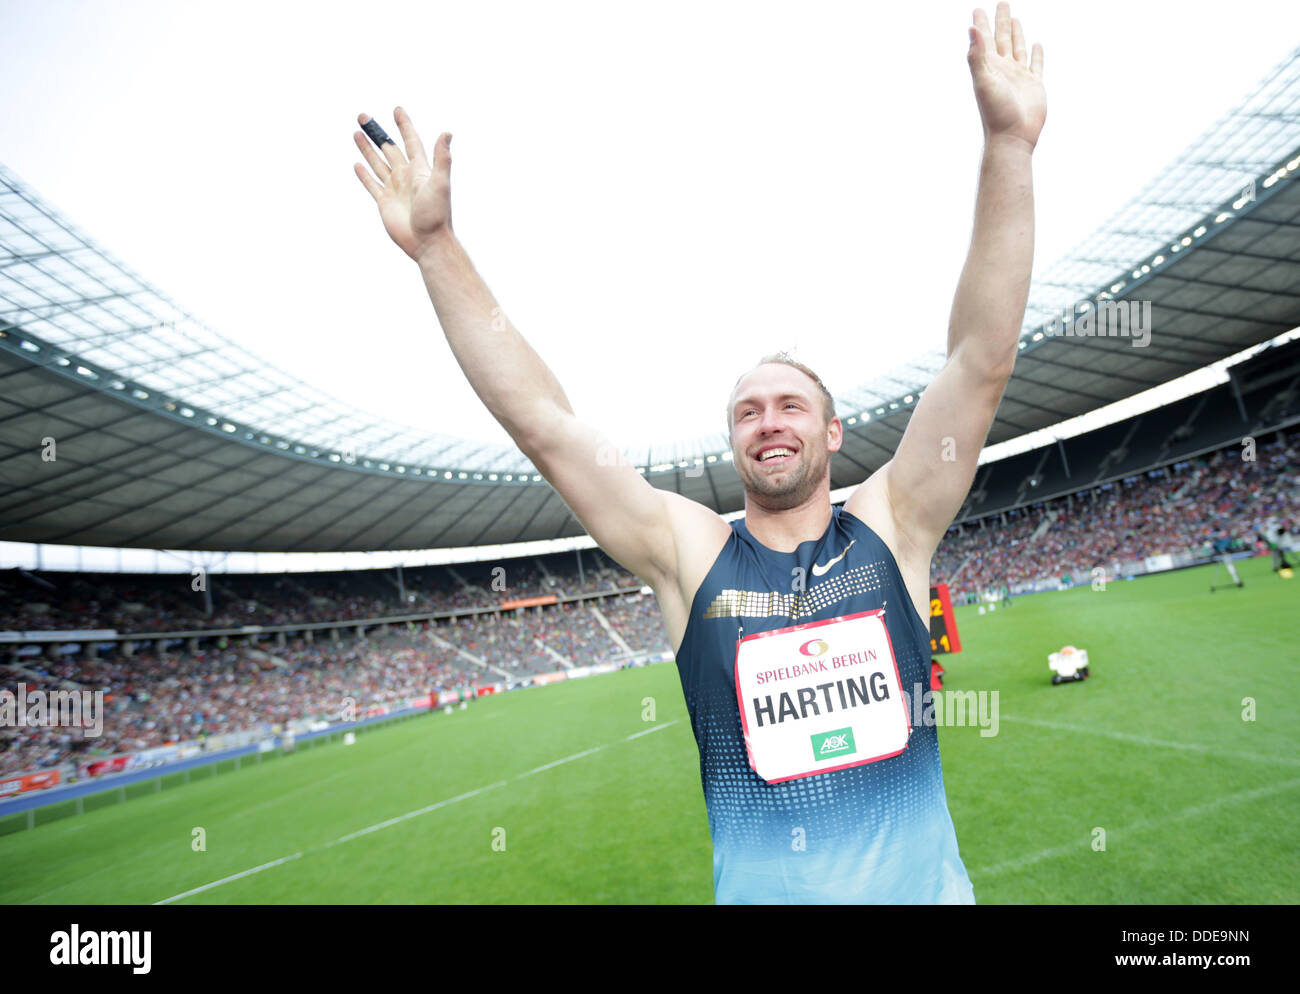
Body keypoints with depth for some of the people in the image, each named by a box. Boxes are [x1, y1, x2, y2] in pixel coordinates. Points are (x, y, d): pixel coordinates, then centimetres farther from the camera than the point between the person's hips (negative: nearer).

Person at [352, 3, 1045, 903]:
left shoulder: (890, 528, -5)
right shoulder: (690, 552, -8)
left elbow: (982, 363, -13)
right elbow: (541, 420, -12)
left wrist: (1008, 146, -19)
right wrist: (436, 246, -13)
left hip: (925, 884, 1)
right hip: (758, 888, -1)